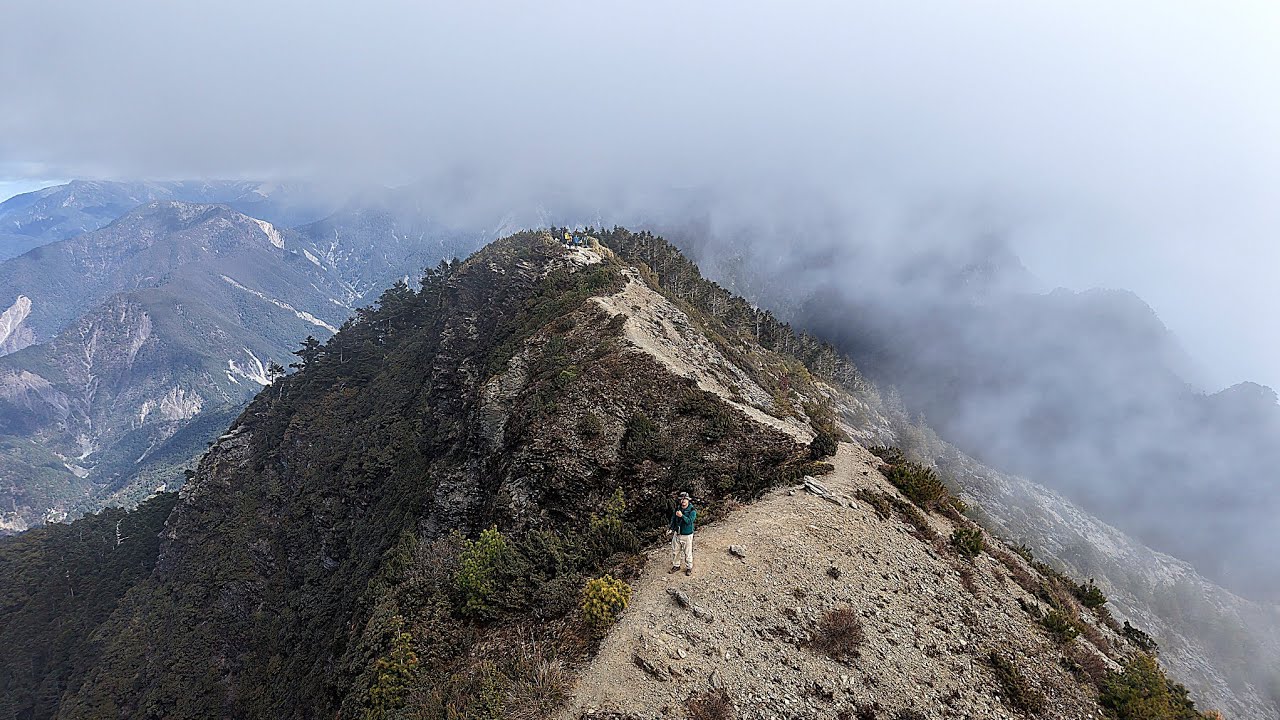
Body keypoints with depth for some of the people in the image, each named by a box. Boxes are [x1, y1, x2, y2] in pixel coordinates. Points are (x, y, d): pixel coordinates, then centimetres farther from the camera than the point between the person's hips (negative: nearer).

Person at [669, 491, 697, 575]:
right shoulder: (677, 508, 1)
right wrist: (671, 528, 6)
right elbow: (673, 518, 13)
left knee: (688, 553, 4)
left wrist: (682, 516, -37)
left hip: (687, 535, -5)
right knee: (675, 551, 14)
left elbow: (690, 521, -26)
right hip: (677, 533, 5)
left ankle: (689, 568, 20)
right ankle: (676, 566, 32)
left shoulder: (692, 510, -14)